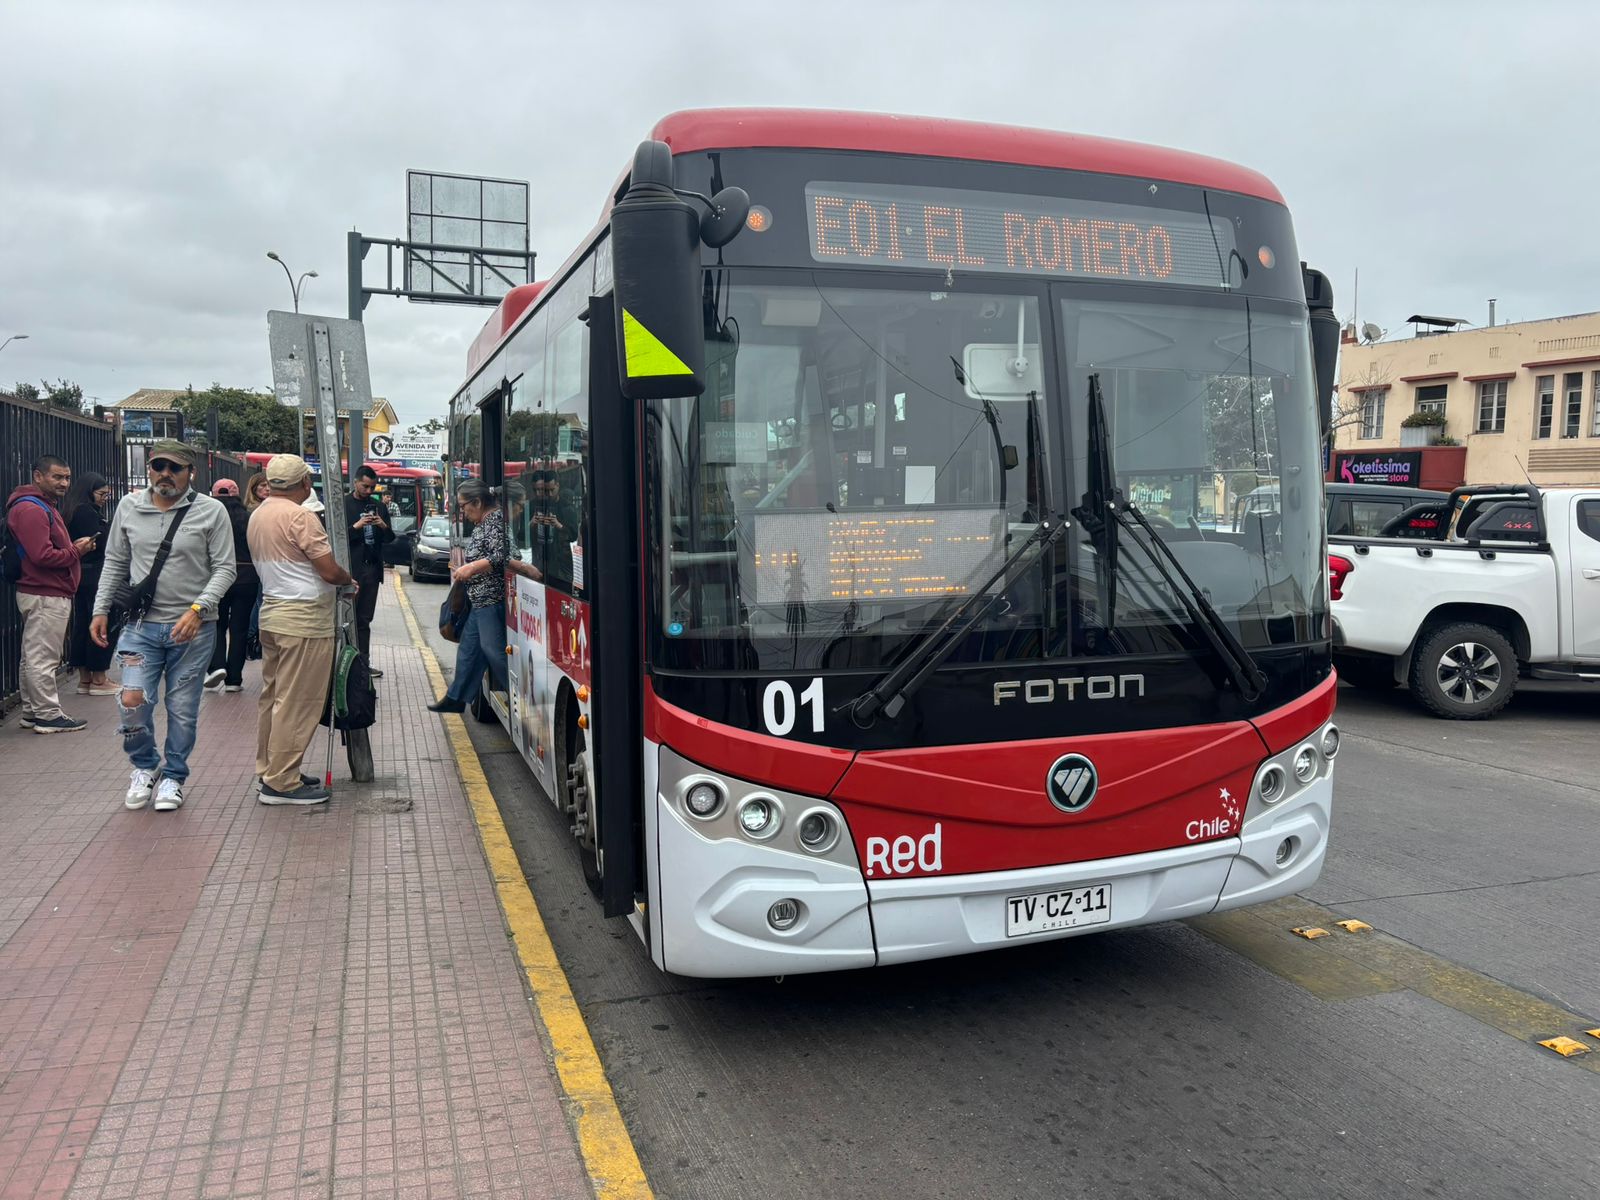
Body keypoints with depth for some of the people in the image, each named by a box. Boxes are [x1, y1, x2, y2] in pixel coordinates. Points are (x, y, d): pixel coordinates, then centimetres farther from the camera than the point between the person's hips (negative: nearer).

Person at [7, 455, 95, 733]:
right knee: (43, 658, -4)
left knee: (34, 656, 15)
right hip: (46, 597, -11)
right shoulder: (31, 509, -16)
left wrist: (74, 547, 5)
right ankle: (48, 715, 1)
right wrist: (76, 550, -10)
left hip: (45, 595, 11)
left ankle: (31, 712, 23)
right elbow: (42, 556, -24)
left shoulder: (44, 506, 20)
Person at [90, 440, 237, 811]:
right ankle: (145, 764, 20)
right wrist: (101, 610, 11)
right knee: (133, 700, -7)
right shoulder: (129, 507, 7)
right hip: (141, 625, 2)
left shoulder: (211, 511, -4)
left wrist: (198, 609, -17)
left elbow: (224, 569, -6)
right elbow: (115, 563, 15)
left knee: (183, 709, 5)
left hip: (192, 628, -2)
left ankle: (173, 776, 24)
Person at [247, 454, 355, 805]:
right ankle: (281, 782, -2)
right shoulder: (300, 516, -15)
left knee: (273, 696, 15)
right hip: (303, 619, -10)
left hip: (271, 613, 10)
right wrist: (349, 579, 4)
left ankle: (270, 770, 23)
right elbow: (329, 571, -17)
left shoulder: (258, 516, 13)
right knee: (296, 702, -5)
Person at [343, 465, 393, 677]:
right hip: (350, 569, -5)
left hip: (372, 569, 5)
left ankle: (363, 663, 10)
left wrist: (384, 527, -6)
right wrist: (355, 527, -20)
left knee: (364, 619, 8)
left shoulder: (378, 506, 13)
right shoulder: (343, 505, -2)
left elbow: (390, 538, 14)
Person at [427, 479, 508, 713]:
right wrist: (465, 570, 17)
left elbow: (502, 556, -23)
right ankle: (456, 698, 25)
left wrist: (471, 568, -21)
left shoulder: (496, 520, -14)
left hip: (492, 598, -11)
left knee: (493, 649, -9)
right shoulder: (484, 523, 17)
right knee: (468, 645, 16)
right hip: (481, 599, 11)